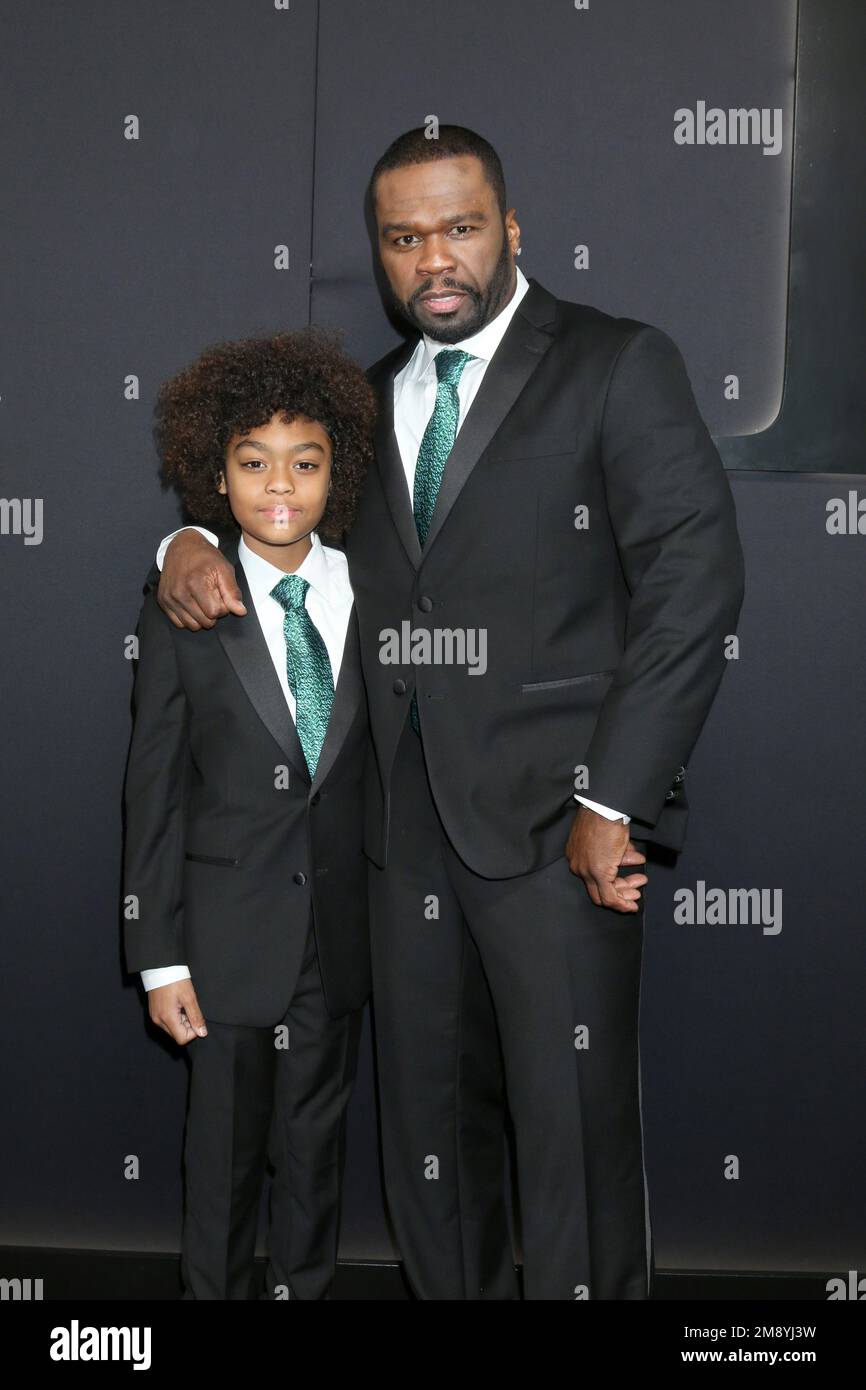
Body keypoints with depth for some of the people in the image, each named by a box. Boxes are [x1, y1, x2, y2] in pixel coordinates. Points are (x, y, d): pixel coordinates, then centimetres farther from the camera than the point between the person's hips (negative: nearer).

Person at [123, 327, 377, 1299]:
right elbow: (153, 791, -4)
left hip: (340, 927, 2)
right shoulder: (183, 614, -6)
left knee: (316, 1140, 15)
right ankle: (212, 1289, 27)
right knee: (224, 1143, 9)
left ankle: (306, 1286, 31)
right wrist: (159, 957, -7)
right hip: (230, 929, -2)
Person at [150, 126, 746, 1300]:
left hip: (555, 819, -5)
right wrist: (193, 543, 5)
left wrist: (613, 802, -14)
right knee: (429, 1125, 11)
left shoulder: (618, 367, 0)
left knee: (572, 1127, -1)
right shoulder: (374, 399, 17)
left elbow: (694, 581, -8)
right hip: (412, 820, 5)